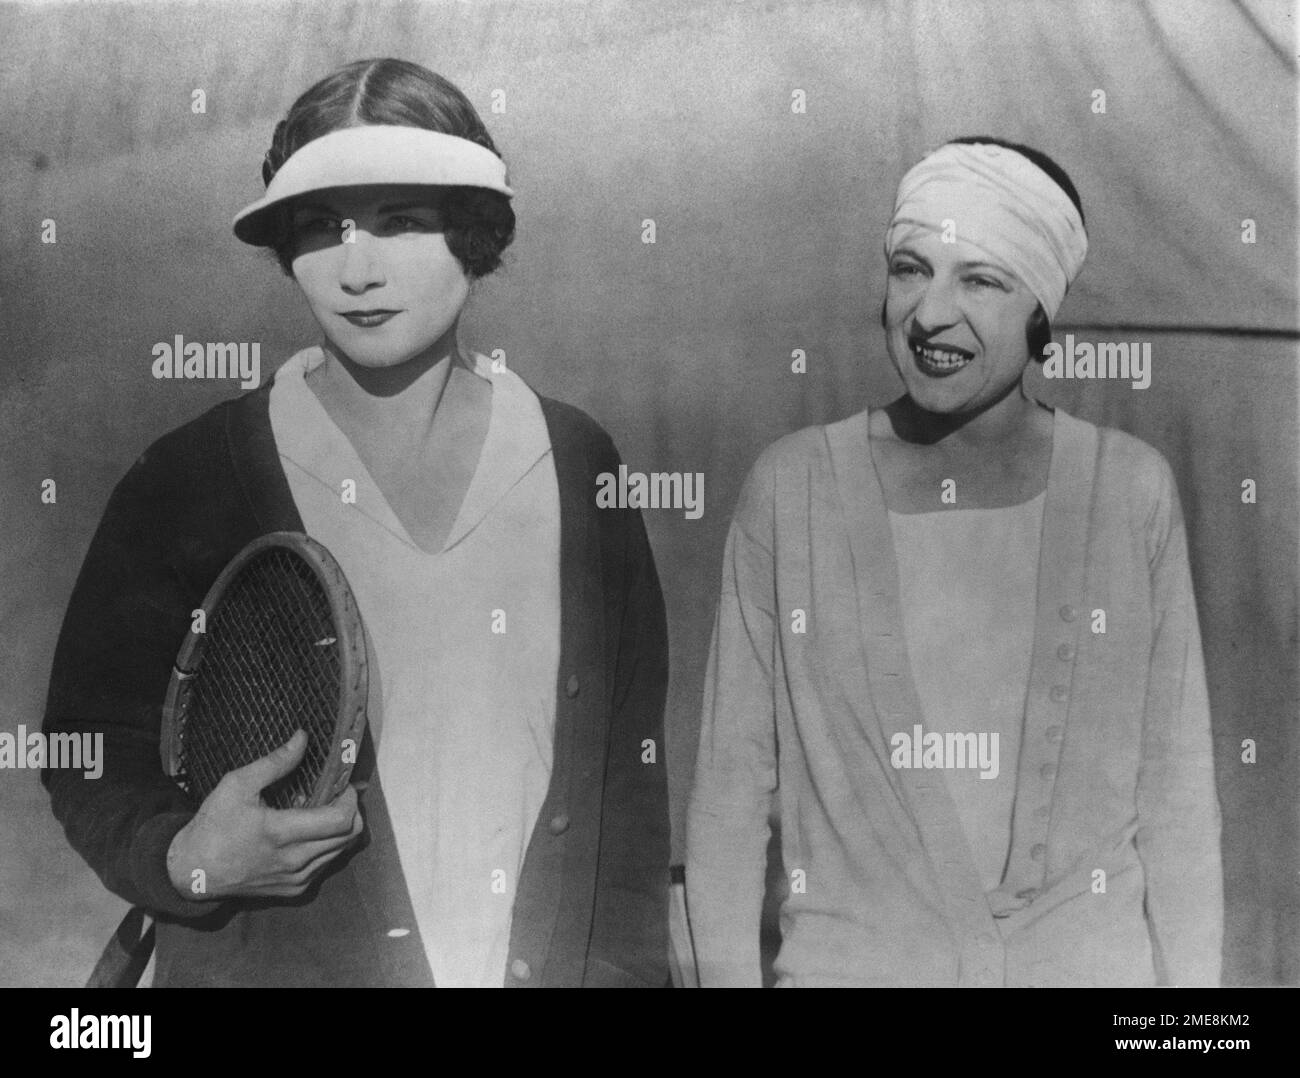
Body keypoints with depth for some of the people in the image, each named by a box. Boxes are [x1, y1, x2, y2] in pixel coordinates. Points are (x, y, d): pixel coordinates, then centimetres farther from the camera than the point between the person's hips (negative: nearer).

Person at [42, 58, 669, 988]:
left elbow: (633, 768, 1)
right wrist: (184, 858, -19)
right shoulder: (187, 481, -8)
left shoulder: (576, 463, -3)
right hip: (272, 964, -1)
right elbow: (93, 754, -2)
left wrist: (623, 964, -3)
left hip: (554, 962, 2)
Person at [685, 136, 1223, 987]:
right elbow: (733, 774, -2)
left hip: (1086, 956, 0)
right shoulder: (791, 488, -5)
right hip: (842, 956, 0)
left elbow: (1175, 788, -1)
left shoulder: (1132, 493, -4)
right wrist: (727, 972, -4)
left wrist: (1190, 976, -2)